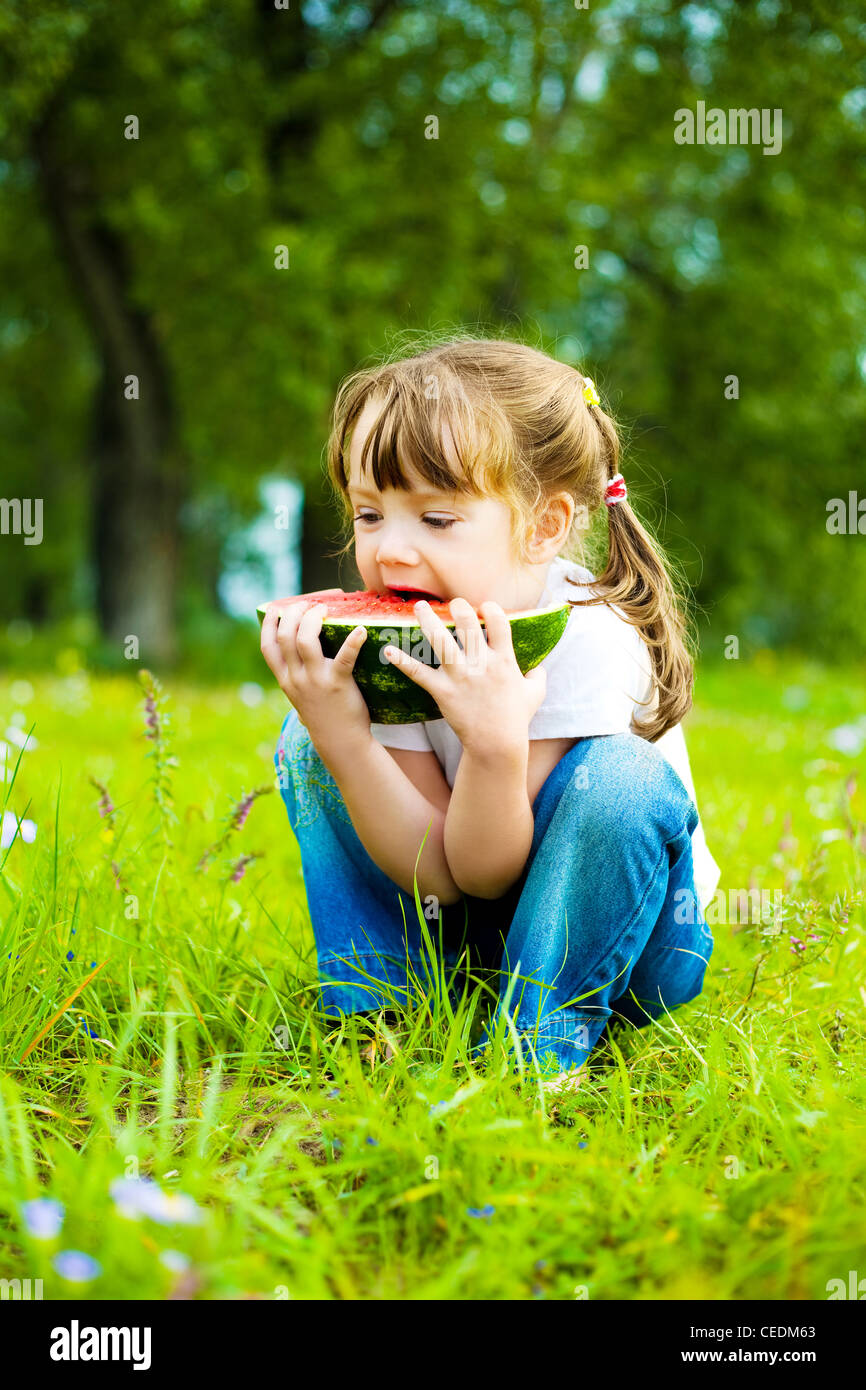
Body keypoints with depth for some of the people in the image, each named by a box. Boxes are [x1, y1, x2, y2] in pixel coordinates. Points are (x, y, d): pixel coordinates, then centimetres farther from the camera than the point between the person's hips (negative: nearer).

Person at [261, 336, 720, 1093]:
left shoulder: (586, 640, -28)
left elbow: (482, 870, -28)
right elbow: (436, 872, -22)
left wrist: (495, 739, -46)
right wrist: (337, 731, -35)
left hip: (614, 932, -4)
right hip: (455, 930, 4)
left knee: (620, 777, -34)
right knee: (312, 741, -10)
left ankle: (541, 1039, -17)